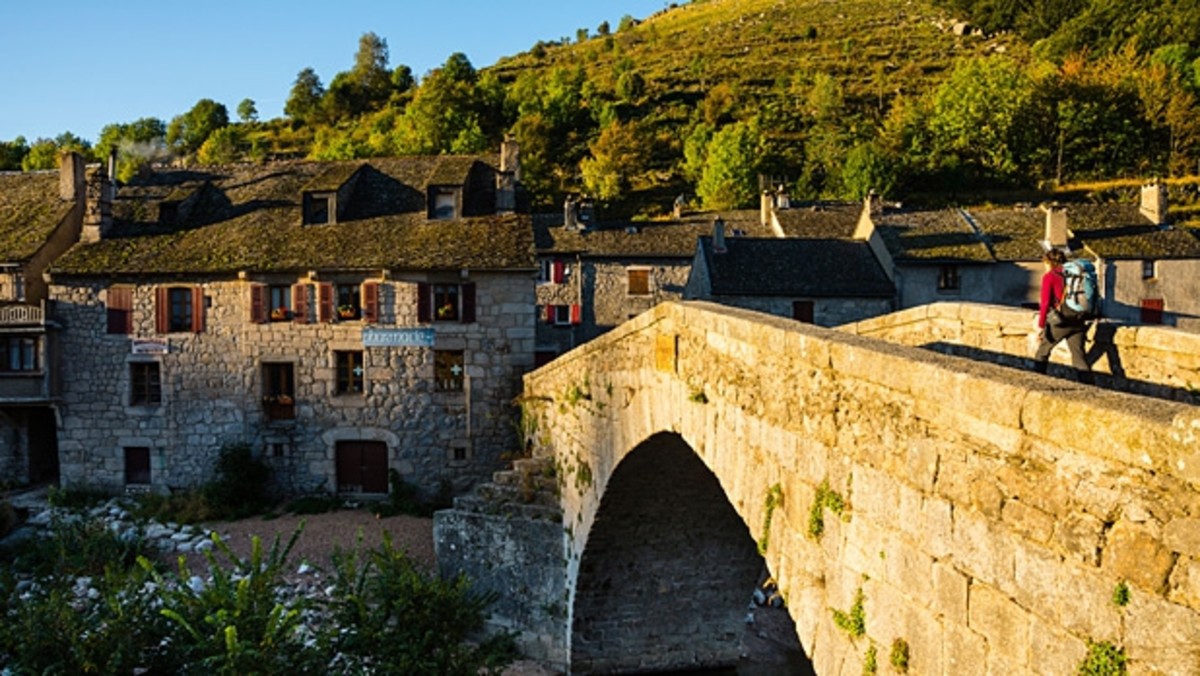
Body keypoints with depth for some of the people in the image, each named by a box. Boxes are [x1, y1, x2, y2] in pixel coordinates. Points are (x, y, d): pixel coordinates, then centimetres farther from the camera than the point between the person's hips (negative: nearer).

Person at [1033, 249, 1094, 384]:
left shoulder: (1049, 276, -4)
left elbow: (1045, 303, -11)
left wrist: (1041, 326, -10)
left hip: (1059, 322, -5)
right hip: (1077, 322, 5)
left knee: (1043, 351, 15)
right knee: (1079, 356, 7)